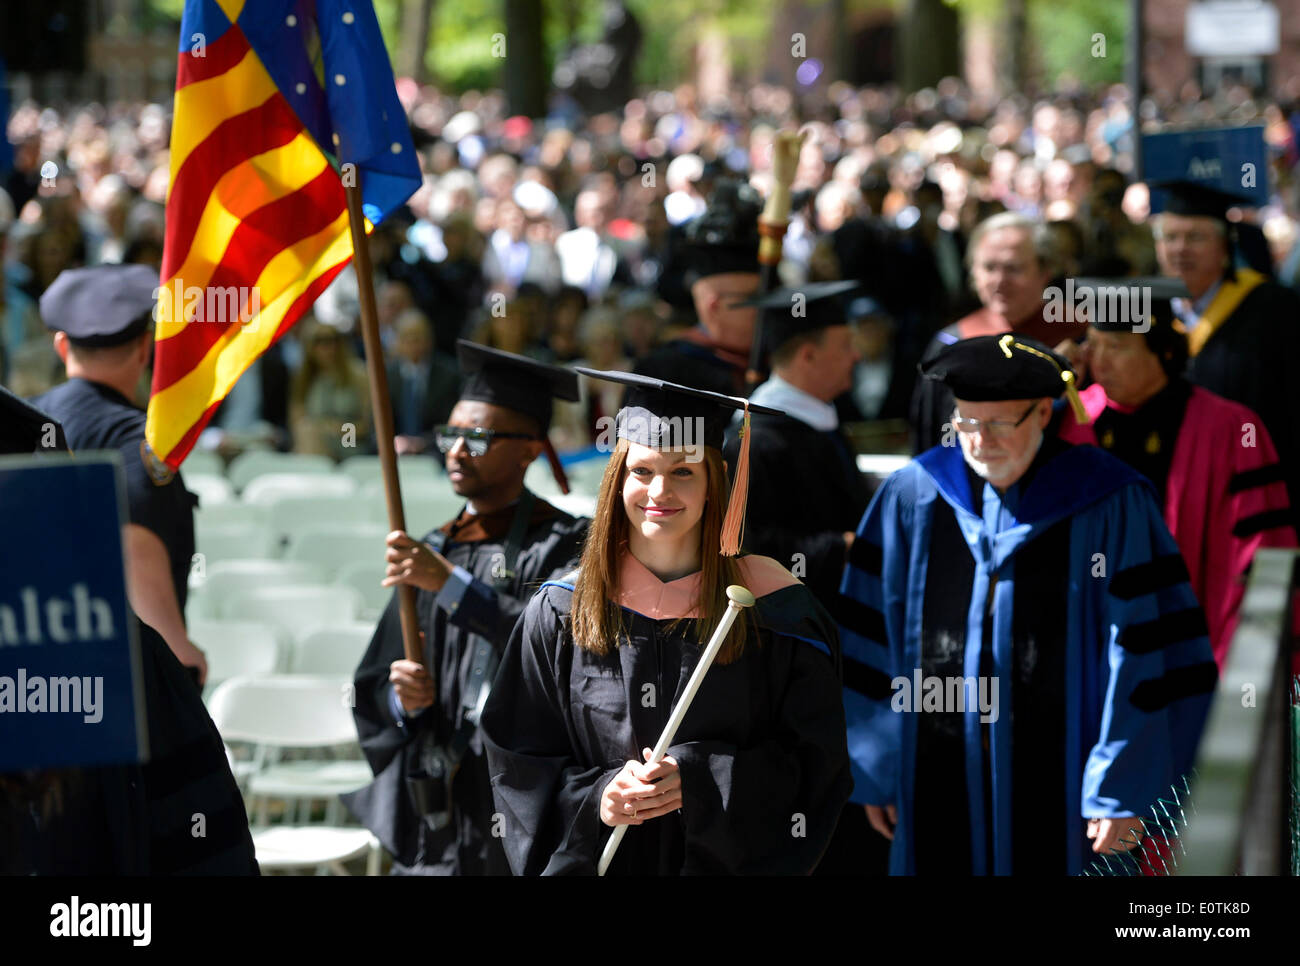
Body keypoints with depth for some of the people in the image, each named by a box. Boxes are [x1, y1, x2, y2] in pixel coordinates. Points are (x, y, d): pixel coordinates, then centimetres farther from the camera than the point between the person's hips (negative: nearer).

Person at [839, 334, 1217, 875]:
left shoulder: (1108, 505, -6)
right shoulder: (912, 499, 3)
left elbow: (1143, 652, -7)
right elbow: (868, 640, 7)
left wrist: (1122, 790, -10)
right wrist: (874, 771, 4)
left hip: (1059, 789, -2)